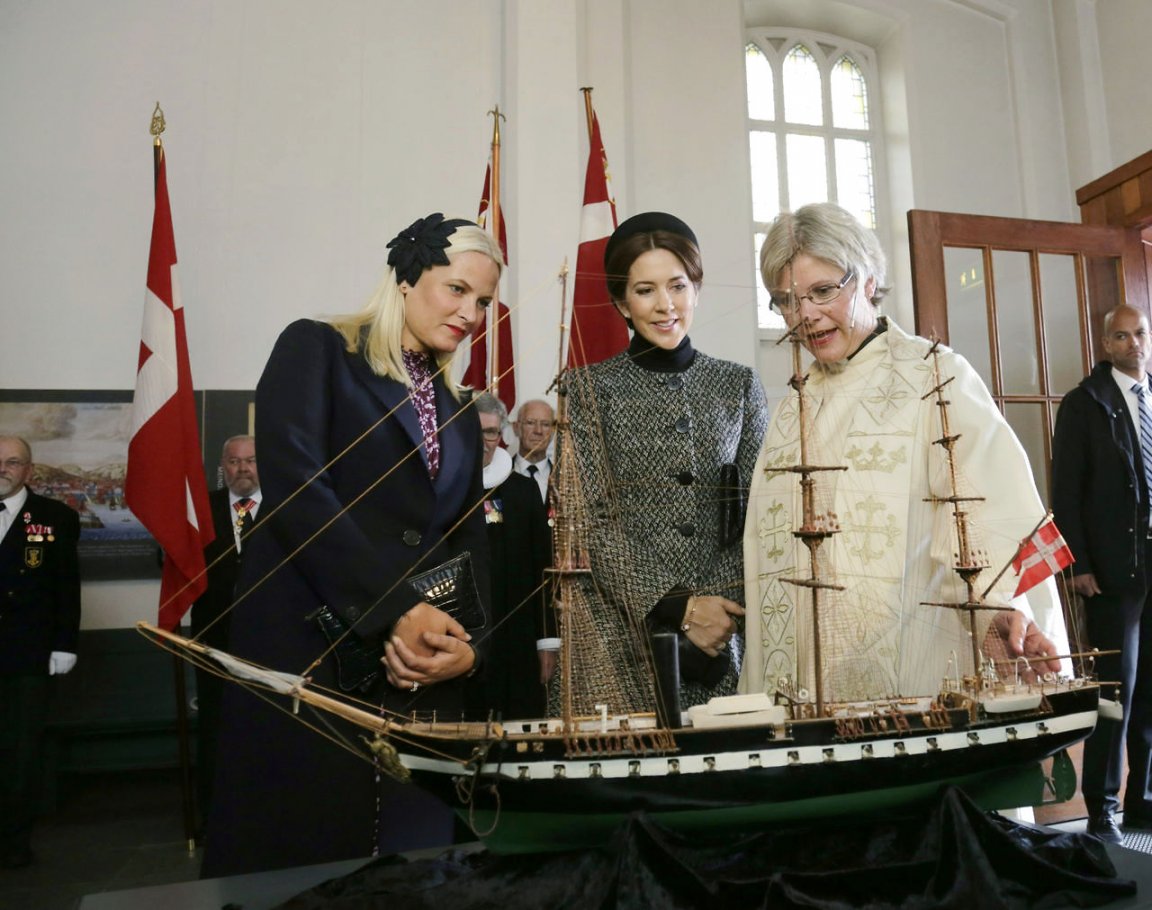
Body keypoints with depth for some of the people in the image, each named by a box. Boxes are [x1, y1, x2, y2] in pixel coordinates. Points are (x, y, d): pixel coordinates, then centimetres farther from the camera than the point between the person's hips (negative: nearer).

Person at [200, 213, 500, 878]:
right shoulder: (317, 350, 1)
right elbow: (295, 486, -13)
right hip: (310, 648, -5)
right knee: (301, 849, 0)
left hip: (425, 670, 5)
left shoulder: (459, 412, 18)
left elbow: (471, 539, 12)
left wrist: (468, 645, -5)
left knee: (411, 848, 8)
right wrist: (393, 611, -18)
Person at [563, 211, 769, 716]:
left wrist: (721, 609, -10)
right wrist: (678, 609, -14)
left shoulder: (739, 385, 9)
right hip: (623, 634, -2)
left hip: (727, 632, 2)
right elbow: (594, 523, -6)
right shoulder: (589, 388, 1)